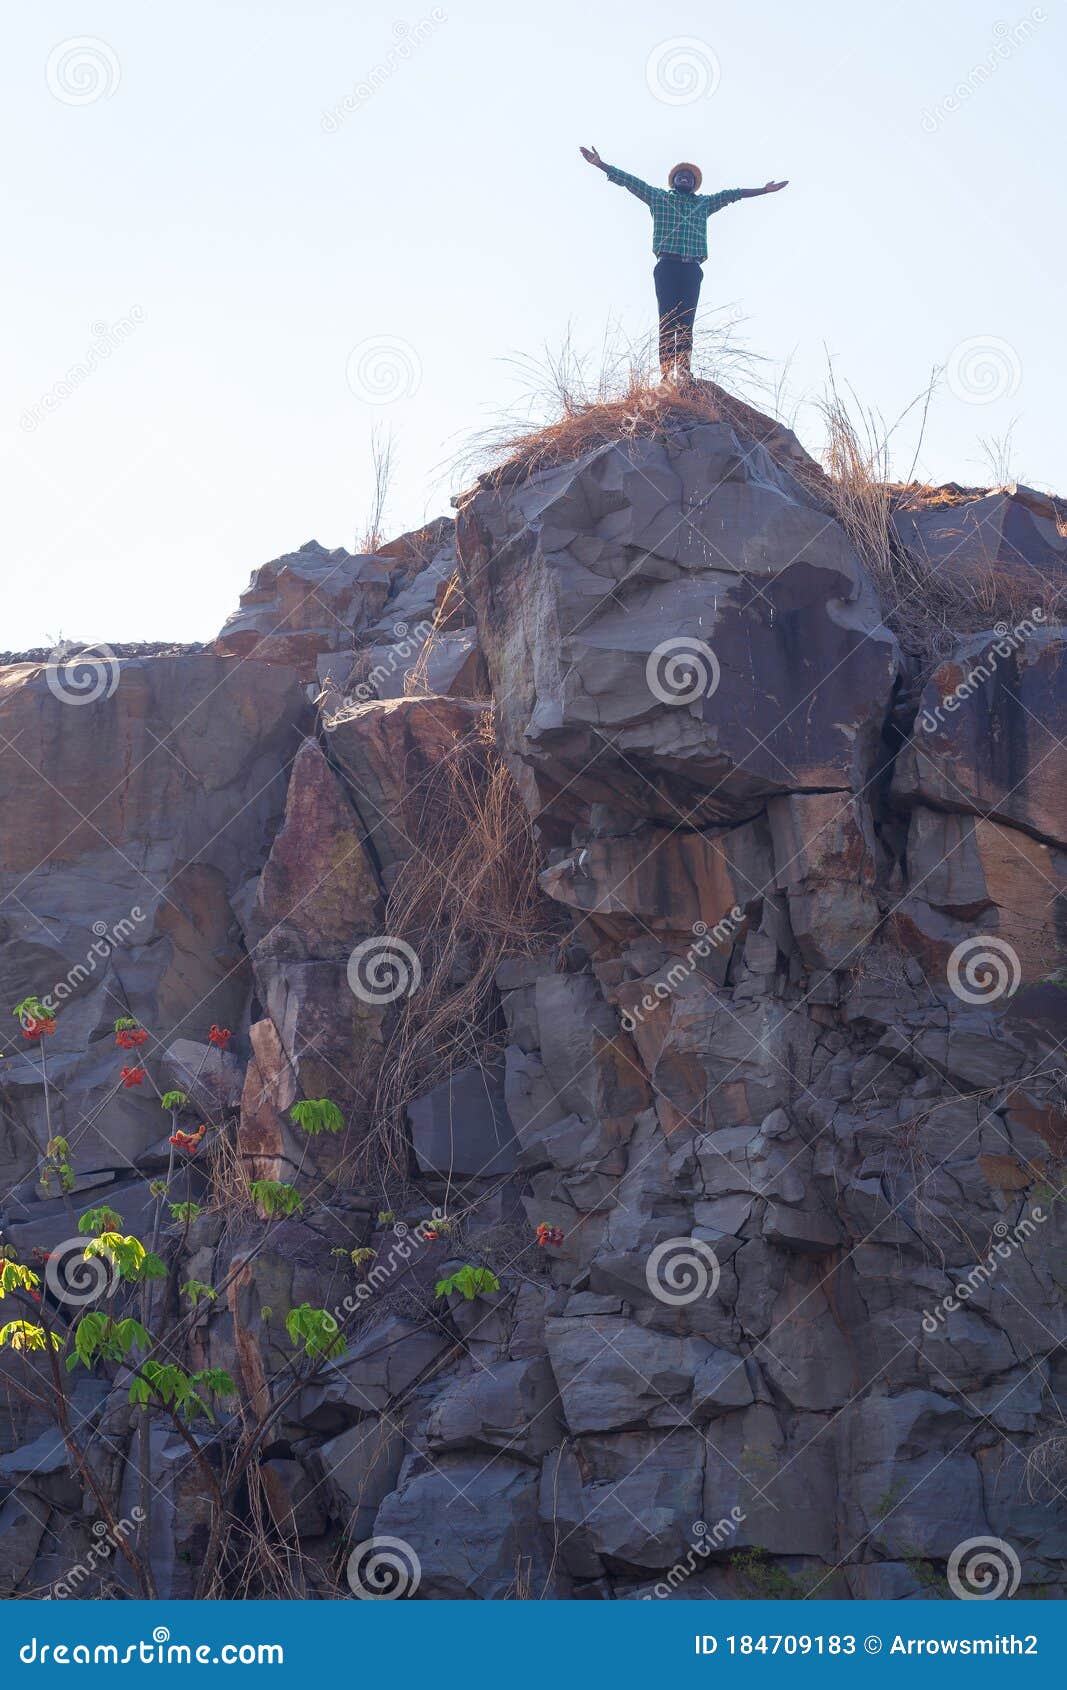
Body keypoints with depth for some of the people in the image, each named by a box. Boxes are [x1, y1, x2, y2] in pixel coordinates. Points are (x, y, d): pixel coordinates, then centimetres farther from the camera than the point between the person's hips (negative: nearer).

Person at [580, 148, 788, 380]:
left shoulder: (704, 203, 26)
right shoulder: (658, 197, 19)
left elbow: (731, 194, 29)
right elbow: (629, 181, 16)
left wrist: (764, 190, 31)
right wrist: (599, 164, 12)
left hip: (692, 268, 2)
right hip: (667, 265, -2)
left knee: (686, 322, -6)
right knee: (668, 320, -12)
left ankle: (683, 373, -15)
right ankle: (666, 373, -20)